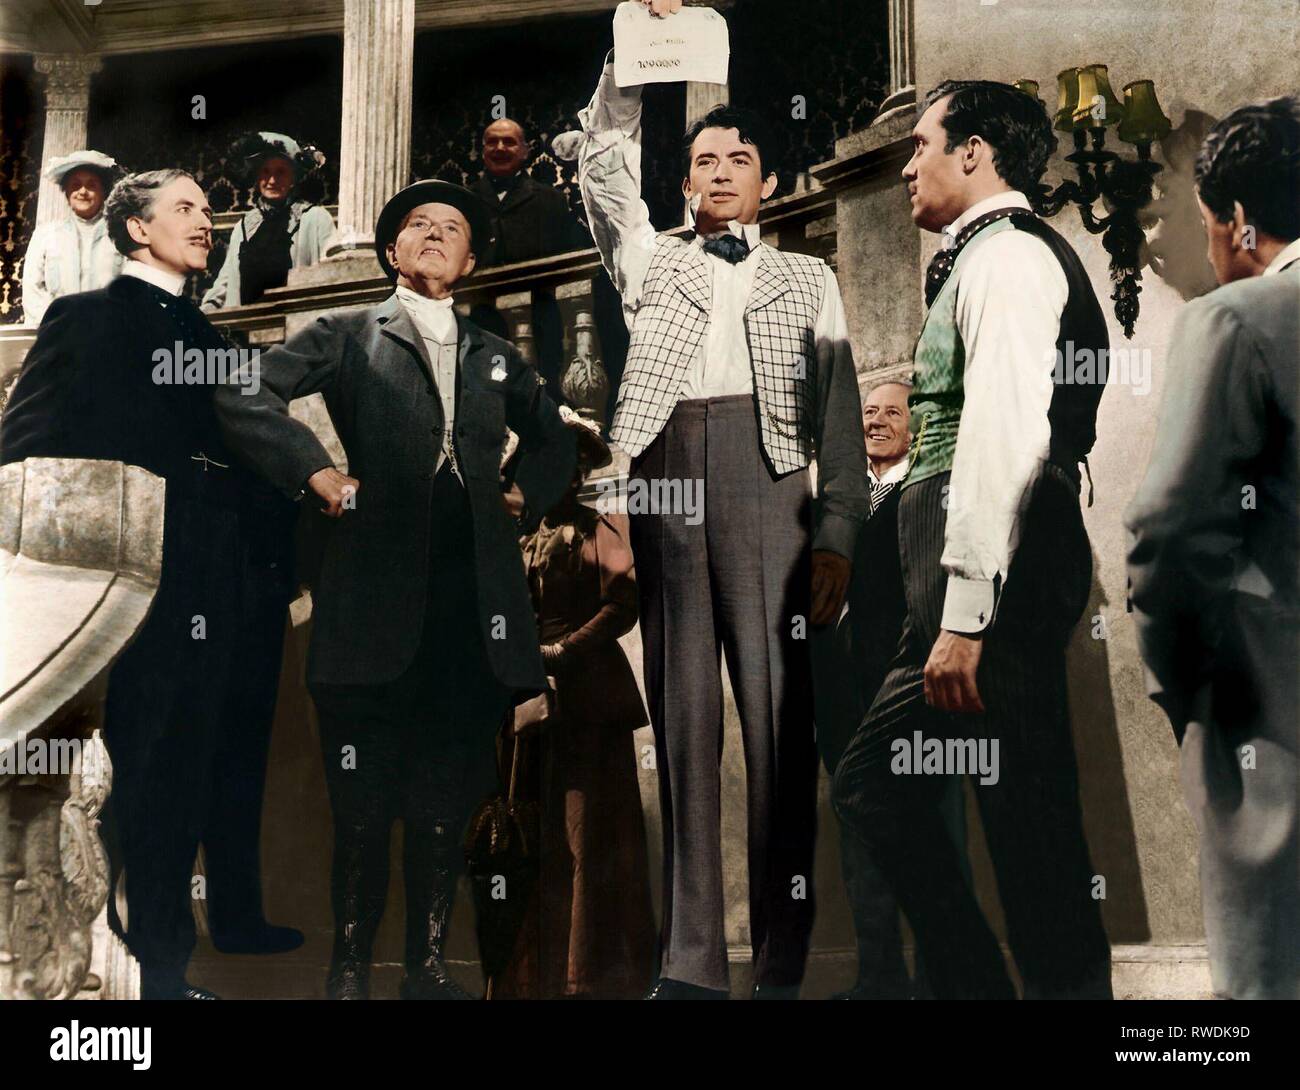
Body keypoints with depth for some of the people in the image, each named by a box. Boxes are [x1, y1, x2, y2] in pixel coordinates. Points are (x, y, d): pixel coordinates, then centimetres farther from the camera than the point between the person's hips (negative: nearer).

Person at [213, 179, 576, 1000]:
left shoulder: (496, 357, 21)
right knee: (364, 801, -1)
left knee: (447, 798, 6)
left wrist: (526, 498, 18)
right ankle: (350, 969, 8)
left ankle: (431, 965, 14)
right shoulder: (348, 338, 9)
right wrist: (318, 474, -9)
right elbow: (244, 397, -3)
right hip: (378, 592, -3)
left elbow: (553, 438, 35)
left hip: (475, 598, 4)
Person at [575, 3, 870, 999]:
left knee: (779, 707, -7)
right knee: (682, 709, -1)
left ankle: (784, 960, -4)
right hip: (665, 472, 2)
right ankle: (691, 959, 1)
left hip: (766, 479, -1)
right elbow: (605, 164, 13)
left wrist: (839, 532, -2)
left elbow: (840, 412, 9)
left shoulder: (807, 279, 19)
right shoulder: (651, 262, 25)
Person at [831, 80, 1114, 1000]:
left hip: (998, 578, -10)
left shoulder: (1006, 254, -7)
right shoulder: (981, 258, 23)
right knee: (873, 788, 12)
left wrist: (964, 614, -23)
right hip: (963, 587, 10)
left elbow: (1004, 438, -19)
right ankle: (973, 983, 19)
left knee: (1029, 821, -5)